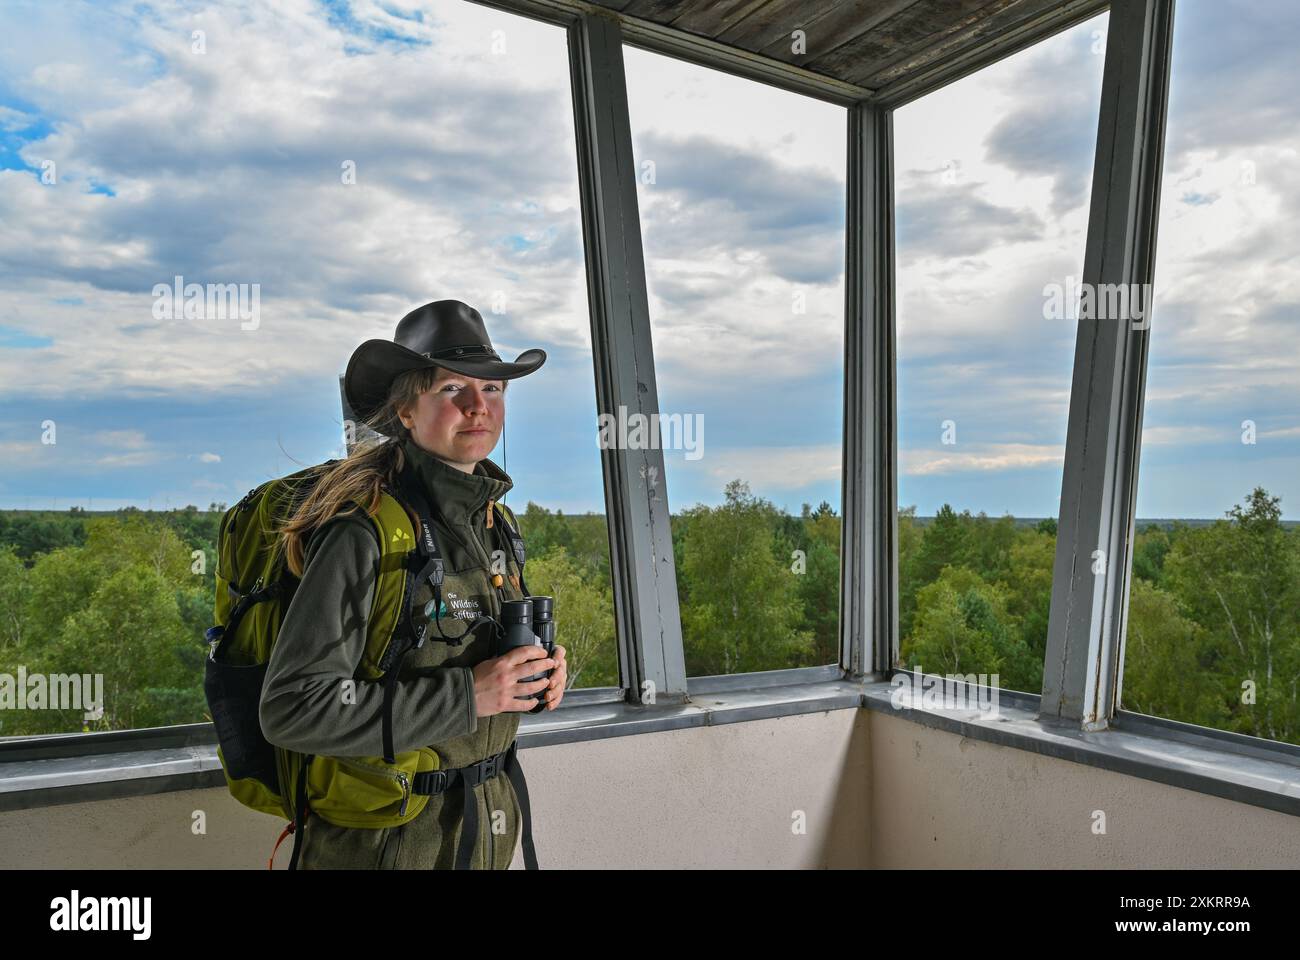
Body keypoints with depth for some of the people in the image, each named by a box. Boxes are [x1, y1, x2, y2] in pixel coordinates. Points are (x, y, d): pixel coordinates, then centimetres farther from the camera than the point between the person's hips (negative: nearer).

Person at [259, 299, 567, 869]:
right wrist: (467, 695, -27)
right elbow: (292, 709, -26)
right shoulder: (364, 532, -22)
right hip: (389, 842, -7)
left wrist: (537, 673, -5)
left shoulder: (489, 522, 2)